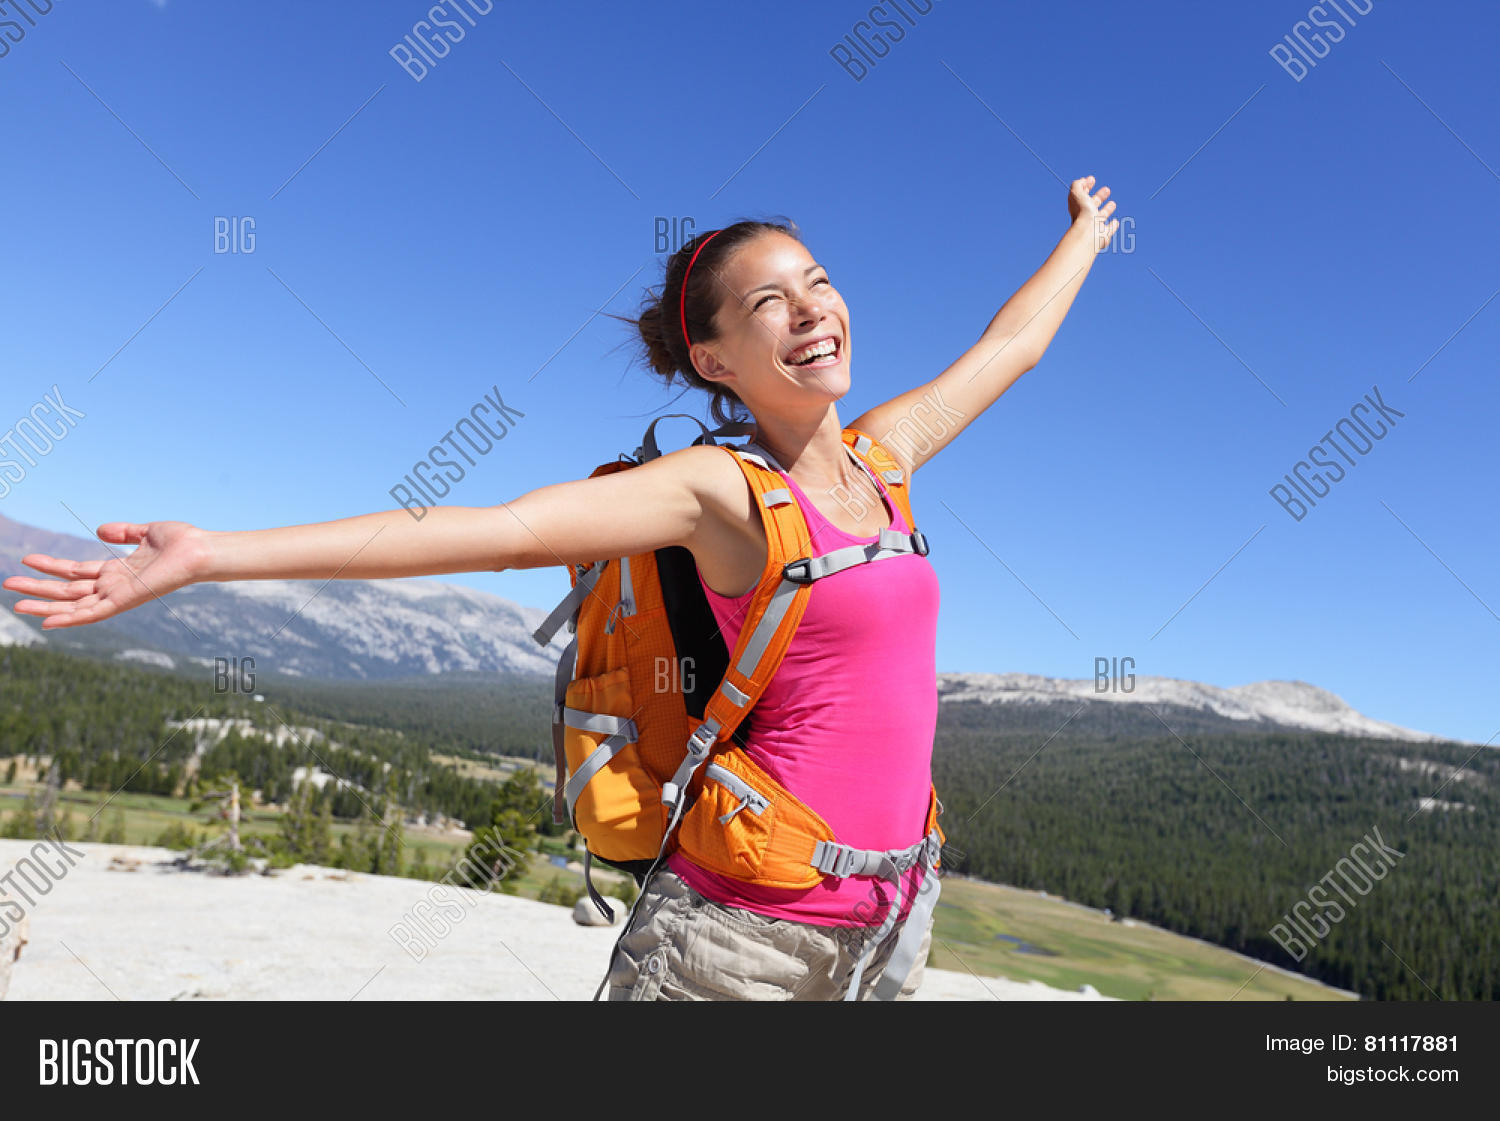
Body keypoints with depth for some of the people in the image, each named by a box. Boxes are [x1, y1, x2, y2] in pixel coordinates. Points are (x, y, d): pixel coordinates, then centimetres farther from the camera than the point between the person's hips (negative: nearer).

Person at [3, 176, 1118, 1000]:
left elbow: (1010, 346, 24)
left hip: (883, 925, 6)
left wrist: (1084, 237, 41)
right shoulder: (718, 488, -10)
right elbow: (500, 527, -19)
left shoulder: (880, 454, 7)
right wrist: (213, 554, -25)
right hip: (744, 926, -6)